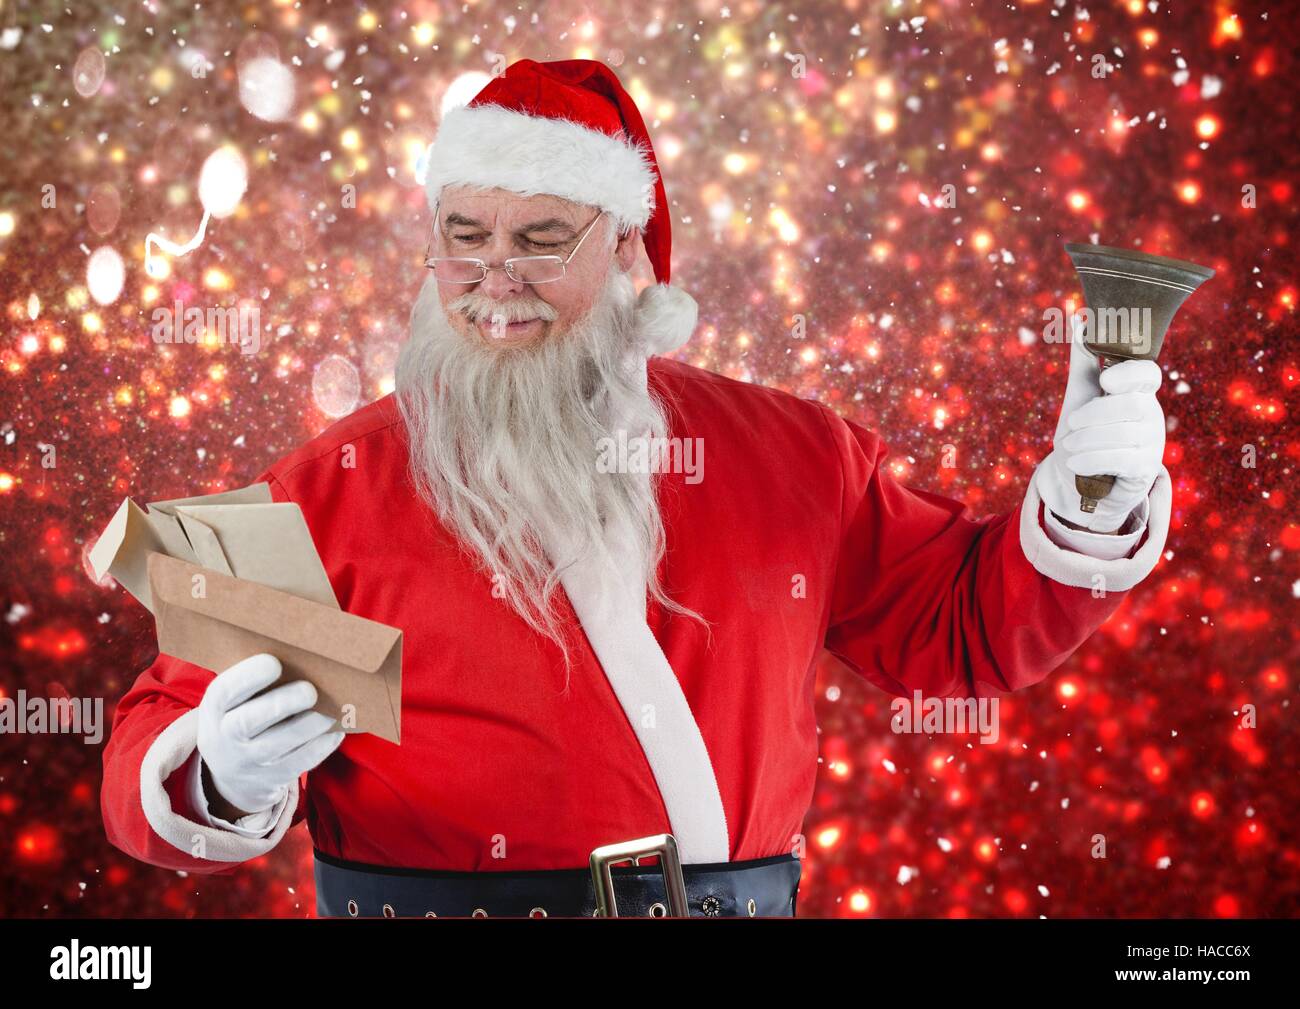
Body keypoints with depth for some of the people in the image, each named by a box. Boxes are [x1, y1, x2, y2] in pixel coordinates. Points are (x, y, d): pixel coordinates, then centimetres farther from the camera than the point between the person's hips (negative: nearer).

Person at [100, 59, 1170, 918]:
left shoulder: (790, 452, 10)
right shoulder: (333, 488, 1)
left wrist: (1086, 502, 3)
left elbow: (963, 623, 18)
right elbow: (165, 733, 1)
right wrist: (228, 783, -20)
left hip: (740, 896, 3)